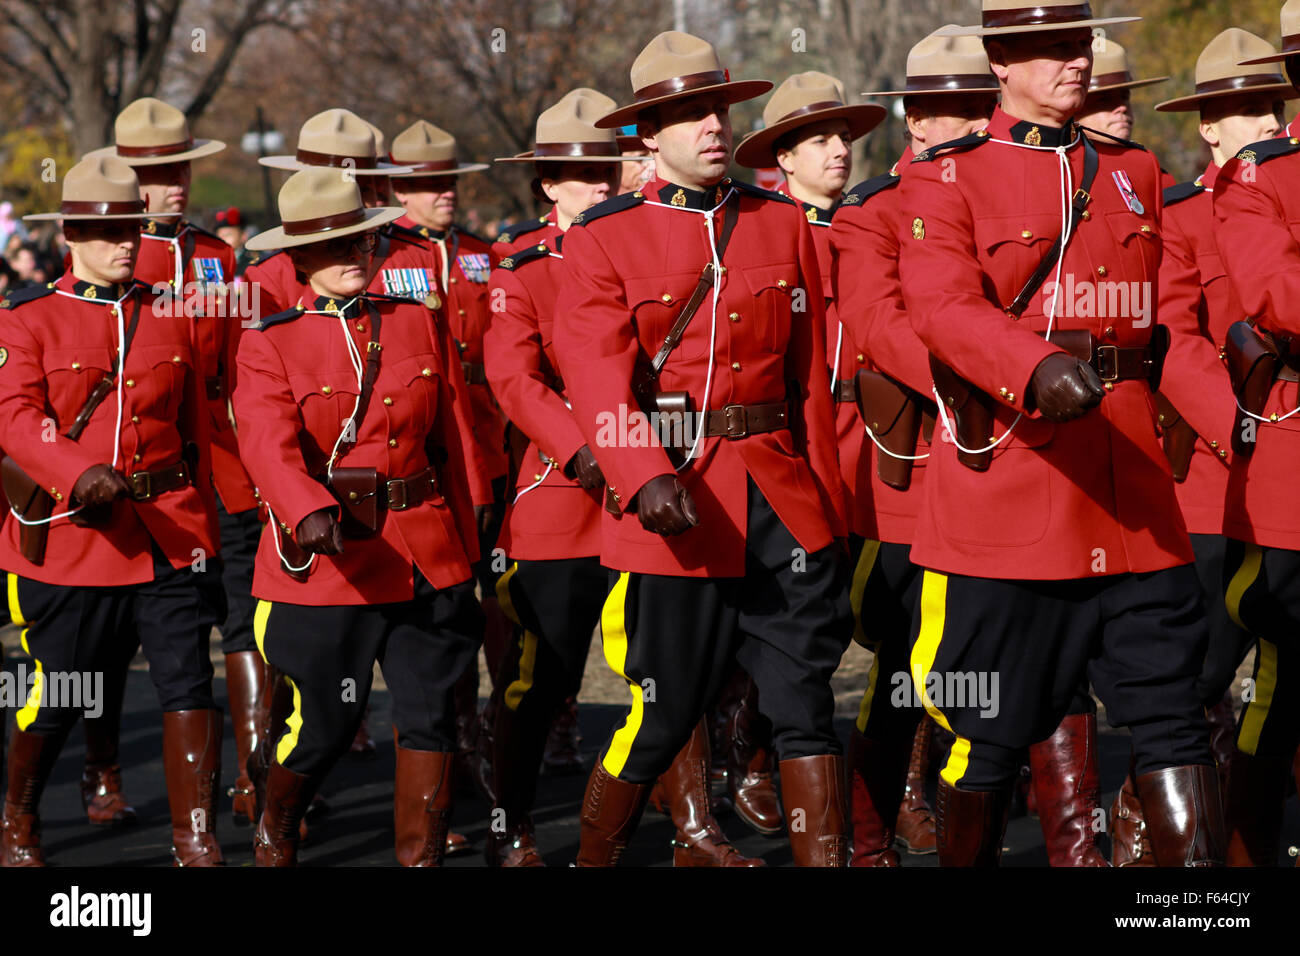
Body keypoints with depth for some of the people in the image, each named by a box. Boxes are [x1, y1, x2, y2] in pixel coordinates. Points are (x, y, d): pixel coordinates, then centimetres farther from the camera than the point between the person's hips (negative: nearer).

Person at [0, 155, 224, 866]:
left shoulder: (171, 316, 10)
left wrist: (201, 523, 15)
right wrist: (80, 476, -29)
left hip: (170, 532, 3)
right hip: (68, 533, -3)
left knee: (189, 682, -6)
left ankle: (196, 842, -1)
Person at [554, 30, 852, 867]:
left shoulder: (784, 224, 11)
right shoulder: (604, 239, 0)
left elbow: (811, 375, 13)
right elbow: (596, 375, -12)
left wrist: (827, 507, 11)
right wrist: (646, 478, -27)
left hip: (784, 501, 3)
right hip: (676, 506, -3)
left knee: (807, 707, 1)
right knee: (662, 717, 2)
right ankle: (592, 859, 21)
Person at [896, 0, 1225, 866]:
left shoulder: (1134, 173, 16)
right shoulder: (945, 179, 0)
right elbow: (942, 306, -18)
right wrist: (1039, 369, -34)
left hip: (1131, 498, 4)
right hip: (1006, 490, -4)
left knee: (1172, 714, -1)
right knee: (991, 734, 3)